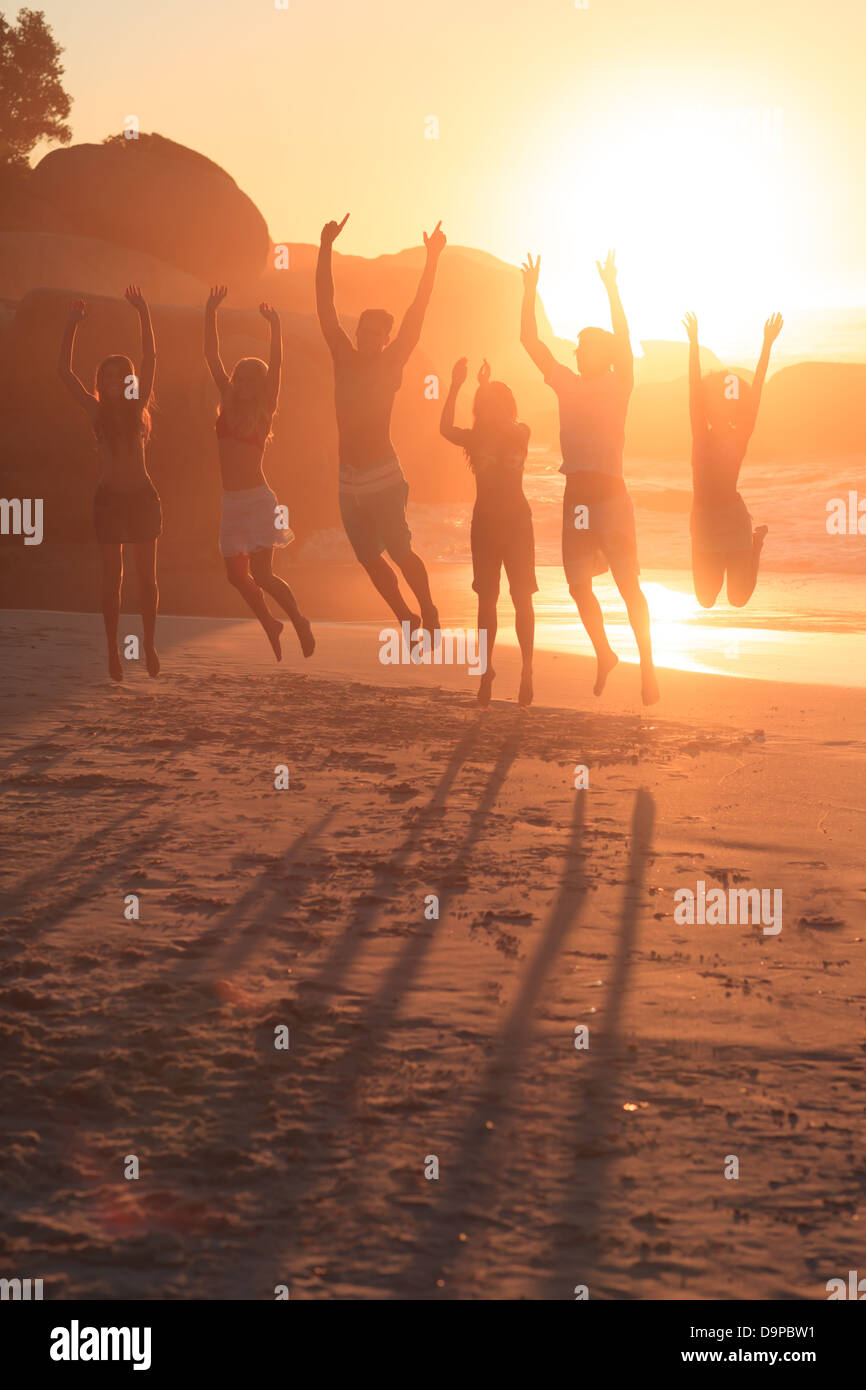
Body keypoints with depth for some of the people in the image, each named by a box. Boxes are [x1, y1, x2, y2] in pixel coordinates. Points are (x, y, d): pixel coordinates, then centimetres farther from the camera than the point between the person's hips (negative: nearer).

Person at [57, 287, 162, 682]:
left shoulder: (138, 407, 4)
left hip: (143, 496, 1)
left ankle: (149, 644, 11)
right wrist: (72, 324, -3)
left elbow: (150, 358, -1)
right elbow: (64, 371, -2)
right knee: (112, 577, 2)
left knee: (147, 576, 3)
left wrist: (143, 313, -4)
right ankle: (113, 649, 6)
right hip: (110, 498, -1)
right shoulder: (96, 411, 2)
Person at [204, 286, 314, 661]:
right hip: (232, 501, 5)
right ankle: (270, 625, 25)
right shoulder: (228, 403, 8)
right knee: (237, 575, 4)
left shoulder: (264, 409, -1)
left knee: (261, 574, -12)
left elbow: (276, 367, -14)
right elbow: (211, 356, 4)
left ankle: (299, 621, 9)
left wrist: (275, 328, -24)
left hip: (258, 500, -5)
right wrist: (210, 313, -4)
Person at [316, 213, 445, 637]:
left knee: (399, 552, -8)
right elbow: (324, 304, 3)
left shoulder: (391, 363, -2)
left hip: (382, 477, -4)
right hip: (348, 481, 5)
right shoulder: (343, 358, 7)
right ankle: (406, 619, 25)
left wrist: (432, 258, -13)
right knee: (369, 559, 9)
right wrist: (326, 247, -4)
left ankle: (428, 613, 12)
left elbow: (417, 312, -8)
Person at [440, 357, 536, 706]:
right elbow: (446, 429, -14)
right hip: (484, 523, 3)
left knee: (522, 599, -2)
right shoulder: (476, 438, 4)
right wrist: (455, 387, -23)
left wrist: (486, 387, -24)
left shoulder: (520, 433, -2)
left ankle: (527, 671, 4)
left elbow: (506, 430, -25)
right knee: (486, 600, 4)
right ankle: (486, 670, 10)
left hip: (516, 522, -3)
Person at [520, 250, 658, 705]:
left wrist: (611, 288, -18)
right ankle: (604, 655, 25)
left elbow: (623, 340, -14)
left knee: (628, 584, -5)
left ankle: (647, 667, 0)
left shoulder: (618, 386, 1)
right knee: (579, 586, 6)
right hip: (575, 492, 5)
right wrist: (530, 291, 4)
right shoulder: (567, 384, 13)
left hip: (609, 491, -5)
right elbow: (530, 341, 10)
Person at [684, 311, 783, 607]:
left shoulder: (739, 438, -5)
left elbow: (755, 391, -10)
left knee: (738, 598, 1)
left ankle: (756, 542, 30)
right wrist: (694, 343, -15)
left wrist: (768, 344, -16)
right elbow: (694, 391, -7)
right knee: (706, 599, 8)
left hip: (734, 518, -3)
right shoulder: (701, 436, 0)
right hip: (704, 521, 3)